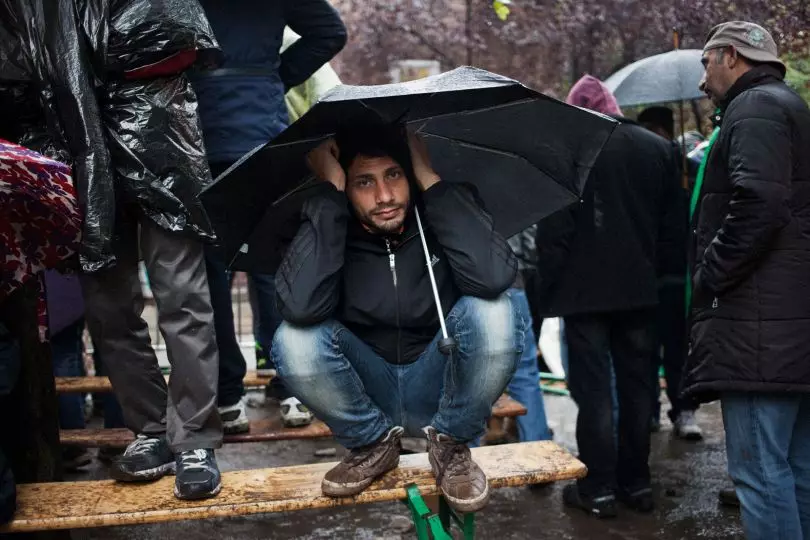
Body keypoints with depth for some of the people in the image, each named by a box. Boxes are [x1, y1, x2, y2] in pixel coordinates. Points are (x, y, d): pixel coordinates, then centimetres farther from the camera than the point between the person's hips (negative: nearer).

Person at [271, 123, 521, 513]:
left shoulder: (448, 210, -13)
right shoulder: (328, 228, -12)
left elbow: (494, 277, -35)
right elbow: (301, 305, -34)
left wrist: (429, 179, -27)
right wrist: (330, 191, -28)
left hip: (442, 389, -1)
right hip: (368, 394, 1)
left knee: (494, 311, -28)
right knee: (294, 340, -26)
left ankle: (451, 444, -4)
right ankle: (372, 443, 1)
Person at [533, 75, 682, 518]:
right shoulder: (657, 147, 6)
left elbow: (553, 229, -13)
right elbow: (670, 221, 10)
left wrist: (548, 286, -5)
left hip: (586, 288, -5)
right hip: (639, 286, 5)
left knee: (593, 390, 1)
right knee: (636, 385, 13)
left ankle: (598, 488, 6)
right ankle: (636, 482, 21)